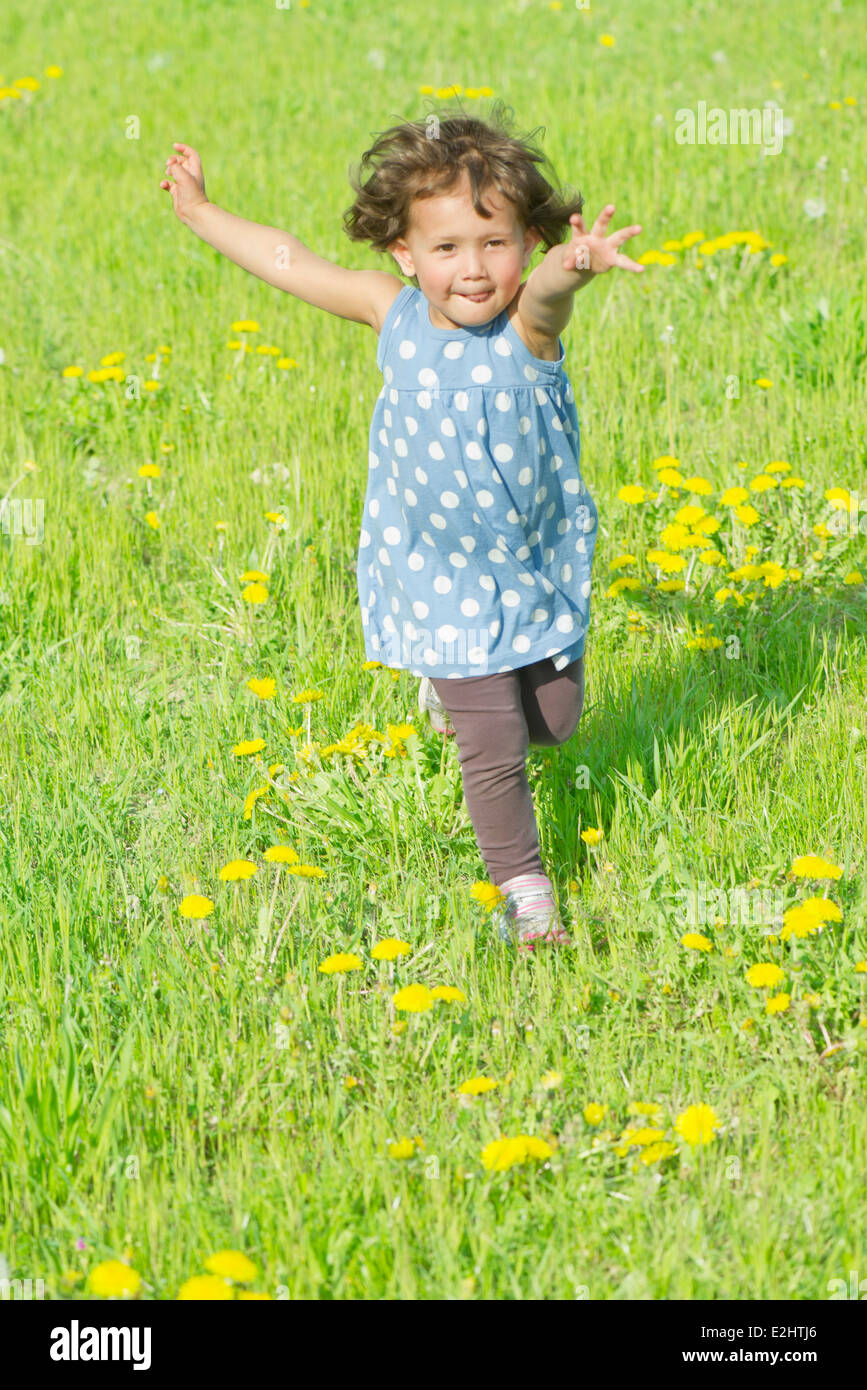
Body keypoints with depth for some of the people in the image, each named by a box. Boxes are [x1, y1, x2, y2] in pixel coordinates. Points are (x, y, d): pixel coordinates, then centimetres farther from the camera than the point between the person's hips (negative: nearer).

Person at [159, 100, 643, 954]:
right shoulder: (394, 313, -12)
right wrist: (199, 212, 13)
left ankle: (455, 687, 49)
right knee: (493, 750, -2)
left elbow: (546, 285, -48)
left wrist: (578, 263, -72)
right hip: (446, 581, 0)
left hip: (543, 568, 0)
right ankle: (522, 886, 20)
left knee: (554, 723, 18)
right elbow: (292, 264, 2)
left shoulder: (528, 323, -21)